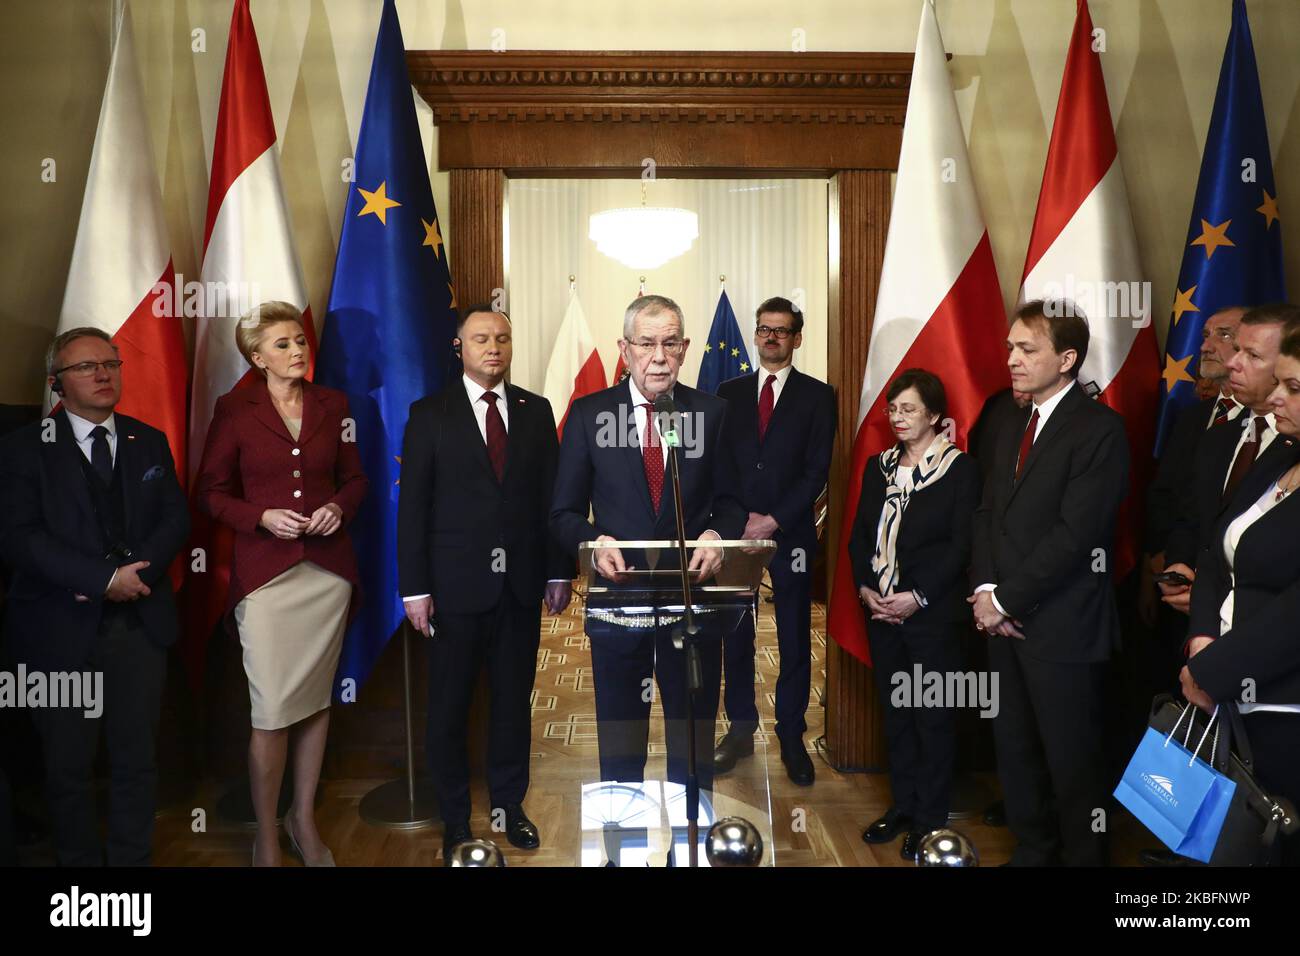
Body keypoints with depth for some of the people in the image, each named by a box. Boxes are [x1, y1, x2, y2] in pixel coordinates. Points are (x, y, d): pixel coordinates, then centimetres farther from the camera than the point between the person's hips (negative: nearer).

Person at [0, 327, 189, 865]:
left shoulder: (149, 441, 11)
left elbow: (175, 518, 5)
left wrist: (137, 570, -13)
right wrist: (105, 578, -18)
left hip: (140, 623, 3)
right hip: (62, 629, -3)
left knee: (137, 758, 9)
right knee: (69, 764, 9)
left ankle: (132, 859, 23)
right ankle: (79, 860, 26)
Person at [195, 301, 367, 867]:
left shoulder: (332, 404, 8)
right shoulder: (234, 410, 0)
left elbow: (355, 477, 14)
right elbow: (210, 492, 2)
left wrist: (340, 507, -6)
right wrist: (262, 517, -13)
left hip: (328, 570, 3)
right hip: (265, 571, -3)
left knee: (317, 699, 10)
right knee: (272, 713, -3)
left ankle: (304, 820, 28)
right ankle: (266, 837, 16)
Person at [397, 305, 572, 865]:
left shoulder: (535, 411, 7)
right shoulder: (430, 415, -1)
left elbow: (551, 496, 7)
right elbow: (412, 506, -4)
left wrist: (559, 571, 4)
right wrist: (414, 588, -8)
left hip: (522, 585, 2)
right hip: (456, 583, -2)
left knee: (514, 698, 12)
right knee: (449, 707, 8)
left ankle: (509, 803, 29)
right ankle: (455, 818, 25)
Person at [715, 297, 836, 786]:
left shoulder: (817, 396, 3)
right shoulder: (729, 392, 10)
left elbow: (816, 470, -4)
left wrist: (774, 521, -11)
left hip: (791, 534, -2)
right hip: (735, 530, 2)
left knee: (795, 640, 4)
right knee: (735, 635, 7)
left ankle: (792, 737, 15)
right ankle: (741, 728, 20)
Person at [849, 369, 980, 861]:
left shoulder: (961, 469, -6)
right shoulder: (878, 466, 10)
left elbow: (961, 544, -11)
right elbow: (859, 535, 10)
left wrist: (918, 597, -17)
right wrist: (865, 588, -5)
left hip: (933, 613, -5)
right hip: (881, 612, 5)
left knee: (934, 716, 5)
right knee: (895, 712, 13)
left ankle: (930, 817, 18)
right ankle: (903, 804, 27)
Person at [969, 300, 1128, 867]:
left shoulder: (1098, 428, -11)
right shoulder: (1012, 432, 15)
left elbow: (1075, 533, -18)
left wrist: (1006, 598, -14)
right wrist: (984, 590, -3)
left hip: (1062, 628, -7)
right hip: (1006, 623, 7)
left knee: (1071, 761, 6)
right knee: (1014, 751, 15)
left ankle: (1083, 856, 24)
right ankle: (1032, 850, 31)